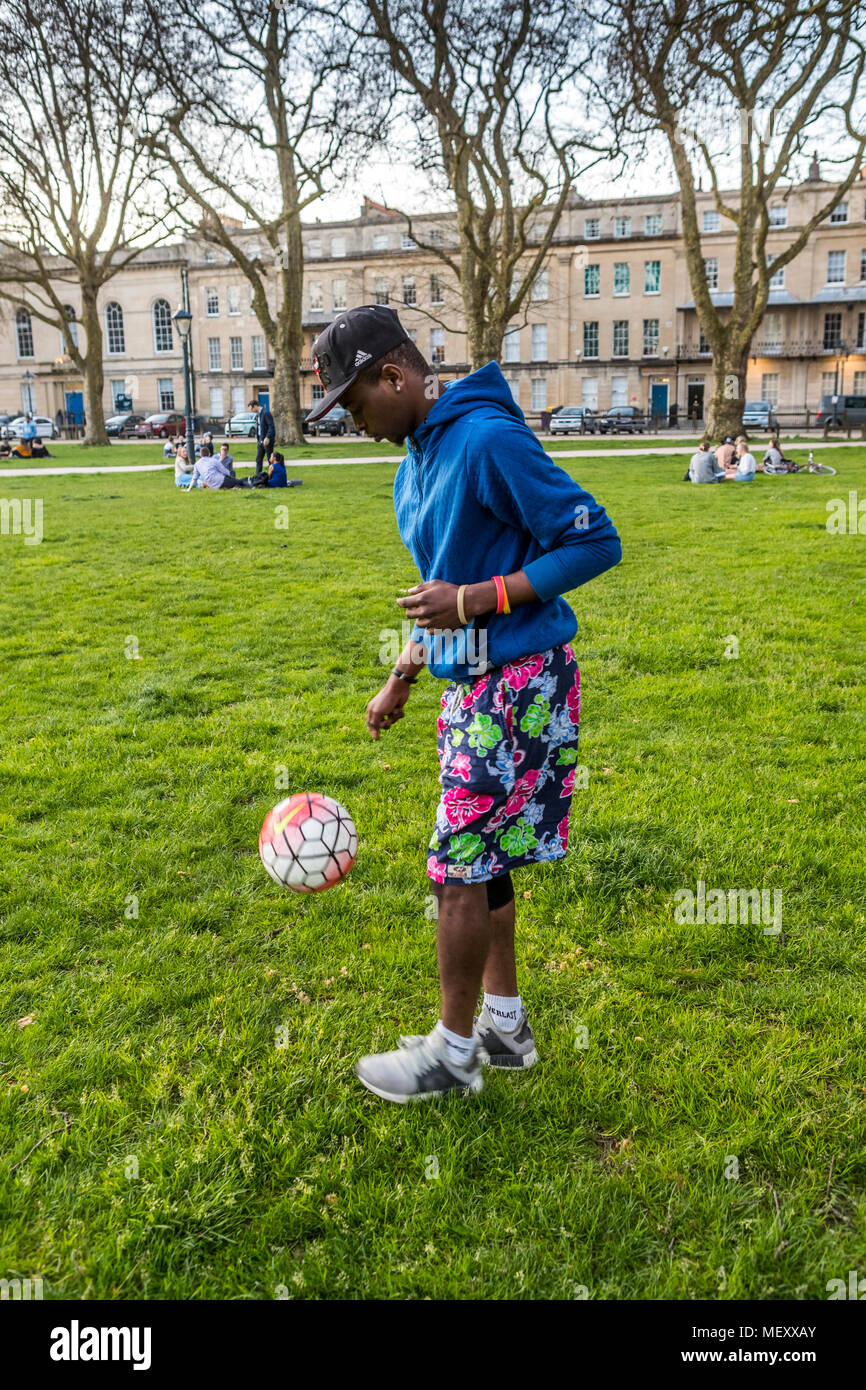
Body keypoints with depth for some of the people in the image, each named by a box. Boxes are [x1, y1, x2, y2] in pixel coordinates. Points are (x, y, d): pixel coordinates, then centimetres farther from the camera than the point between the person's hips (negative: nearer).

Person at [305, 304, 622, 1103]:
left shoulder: (487, 438, -17)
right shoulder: (416, 462, 13)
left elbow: (596, 541, -18)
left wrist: (477, 600, -22)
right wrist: (402, 679, 19)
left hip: (518, 682, -9)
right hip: (472, 678, 9)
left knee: (460, 868, -1)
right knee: (482, 864, 15)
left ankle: (454, 1053, 17)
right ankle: (505, 1027, 31)